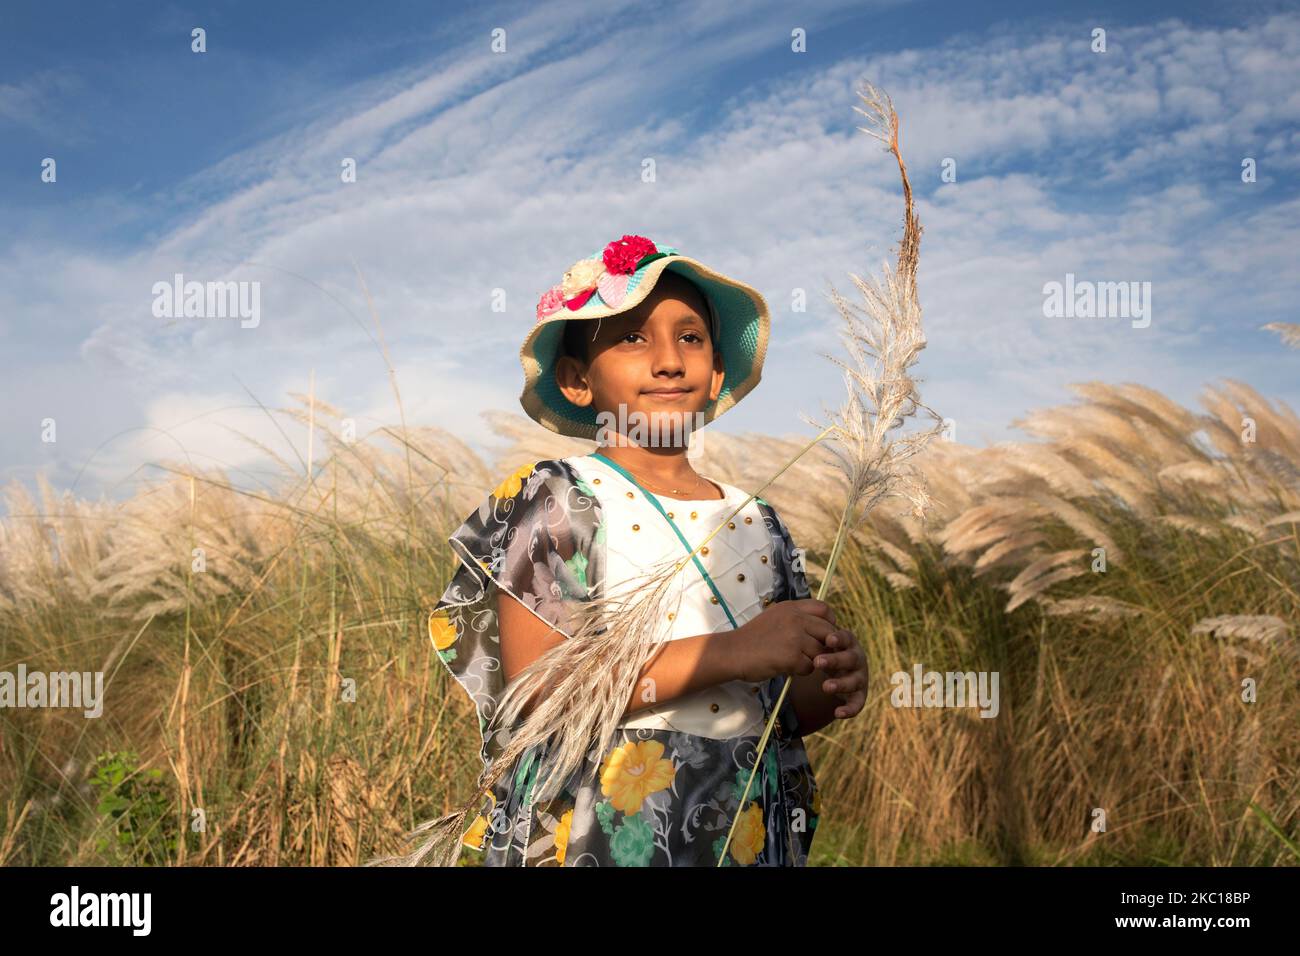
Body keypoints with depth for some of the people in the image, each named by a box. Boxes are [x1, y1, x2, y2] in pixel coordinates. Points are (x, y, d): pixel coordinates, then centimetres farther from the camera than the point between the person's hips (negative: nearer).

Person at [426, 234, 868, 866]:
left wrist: (831, 688, -11)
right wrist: (728, 652, -22)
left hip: (745, 829, 5)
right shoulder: (557, 503, -10)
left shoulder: (759, 525, 6)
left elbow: (777, 711, 13)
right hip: (598, 830, -5)